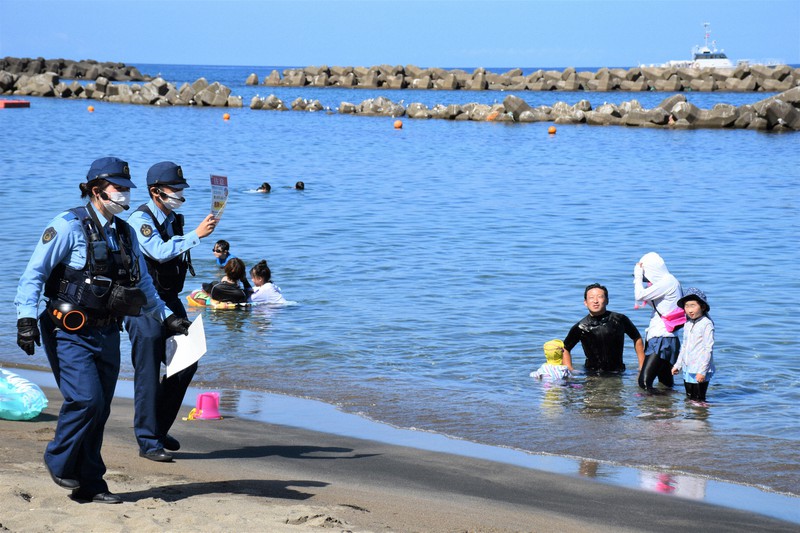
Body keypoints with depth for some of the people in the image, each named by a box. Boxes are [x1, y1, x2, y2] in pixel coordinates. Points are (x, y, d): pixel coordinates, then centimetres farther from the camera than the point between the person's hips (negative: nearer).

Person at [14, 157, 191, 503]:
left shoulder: (125, 233, 14)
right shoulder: (69, 227, -8)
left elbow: (142, 283, 23)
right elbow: (34, 273, -8)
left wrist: (167, 317, 15)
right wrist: (27, 318, -17)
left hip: (106, 332, 7)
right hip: (69, 332, -7)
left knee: (100, 409, 5)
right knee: (86, 399, -18)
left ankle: (89, 484, 14)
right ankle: (59, 461, 5)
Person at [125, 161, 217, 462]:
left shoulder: (174, 220, 12)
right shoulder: (140, 220, -13)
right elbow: (160, 252, -30)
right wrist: (196, 235, -33)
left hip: (170, 301, 8)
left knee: (186, 365, 9)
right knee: (148, 373, -6)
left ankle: (159, 429, 22)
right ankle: (148, 442, -1)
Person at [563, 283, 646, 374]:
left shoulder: (620, 320, -1)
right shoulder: (580, 328, -4)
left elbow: (637, 339, 14)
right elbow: (565, 349, 10)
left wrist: (642, 367, 10)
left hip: (617, 373, 1)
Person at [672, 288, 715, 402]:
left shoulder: (706, 324, -13)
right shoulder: (688, 324, 11)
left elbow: (708, 349, -16)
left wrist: (702, 371, -19)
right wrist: (678, 365, 23)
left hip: (699, 372, -8)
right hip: (688, 370, 8)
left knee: (698, 401, -7)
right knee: (689, 399, 12)